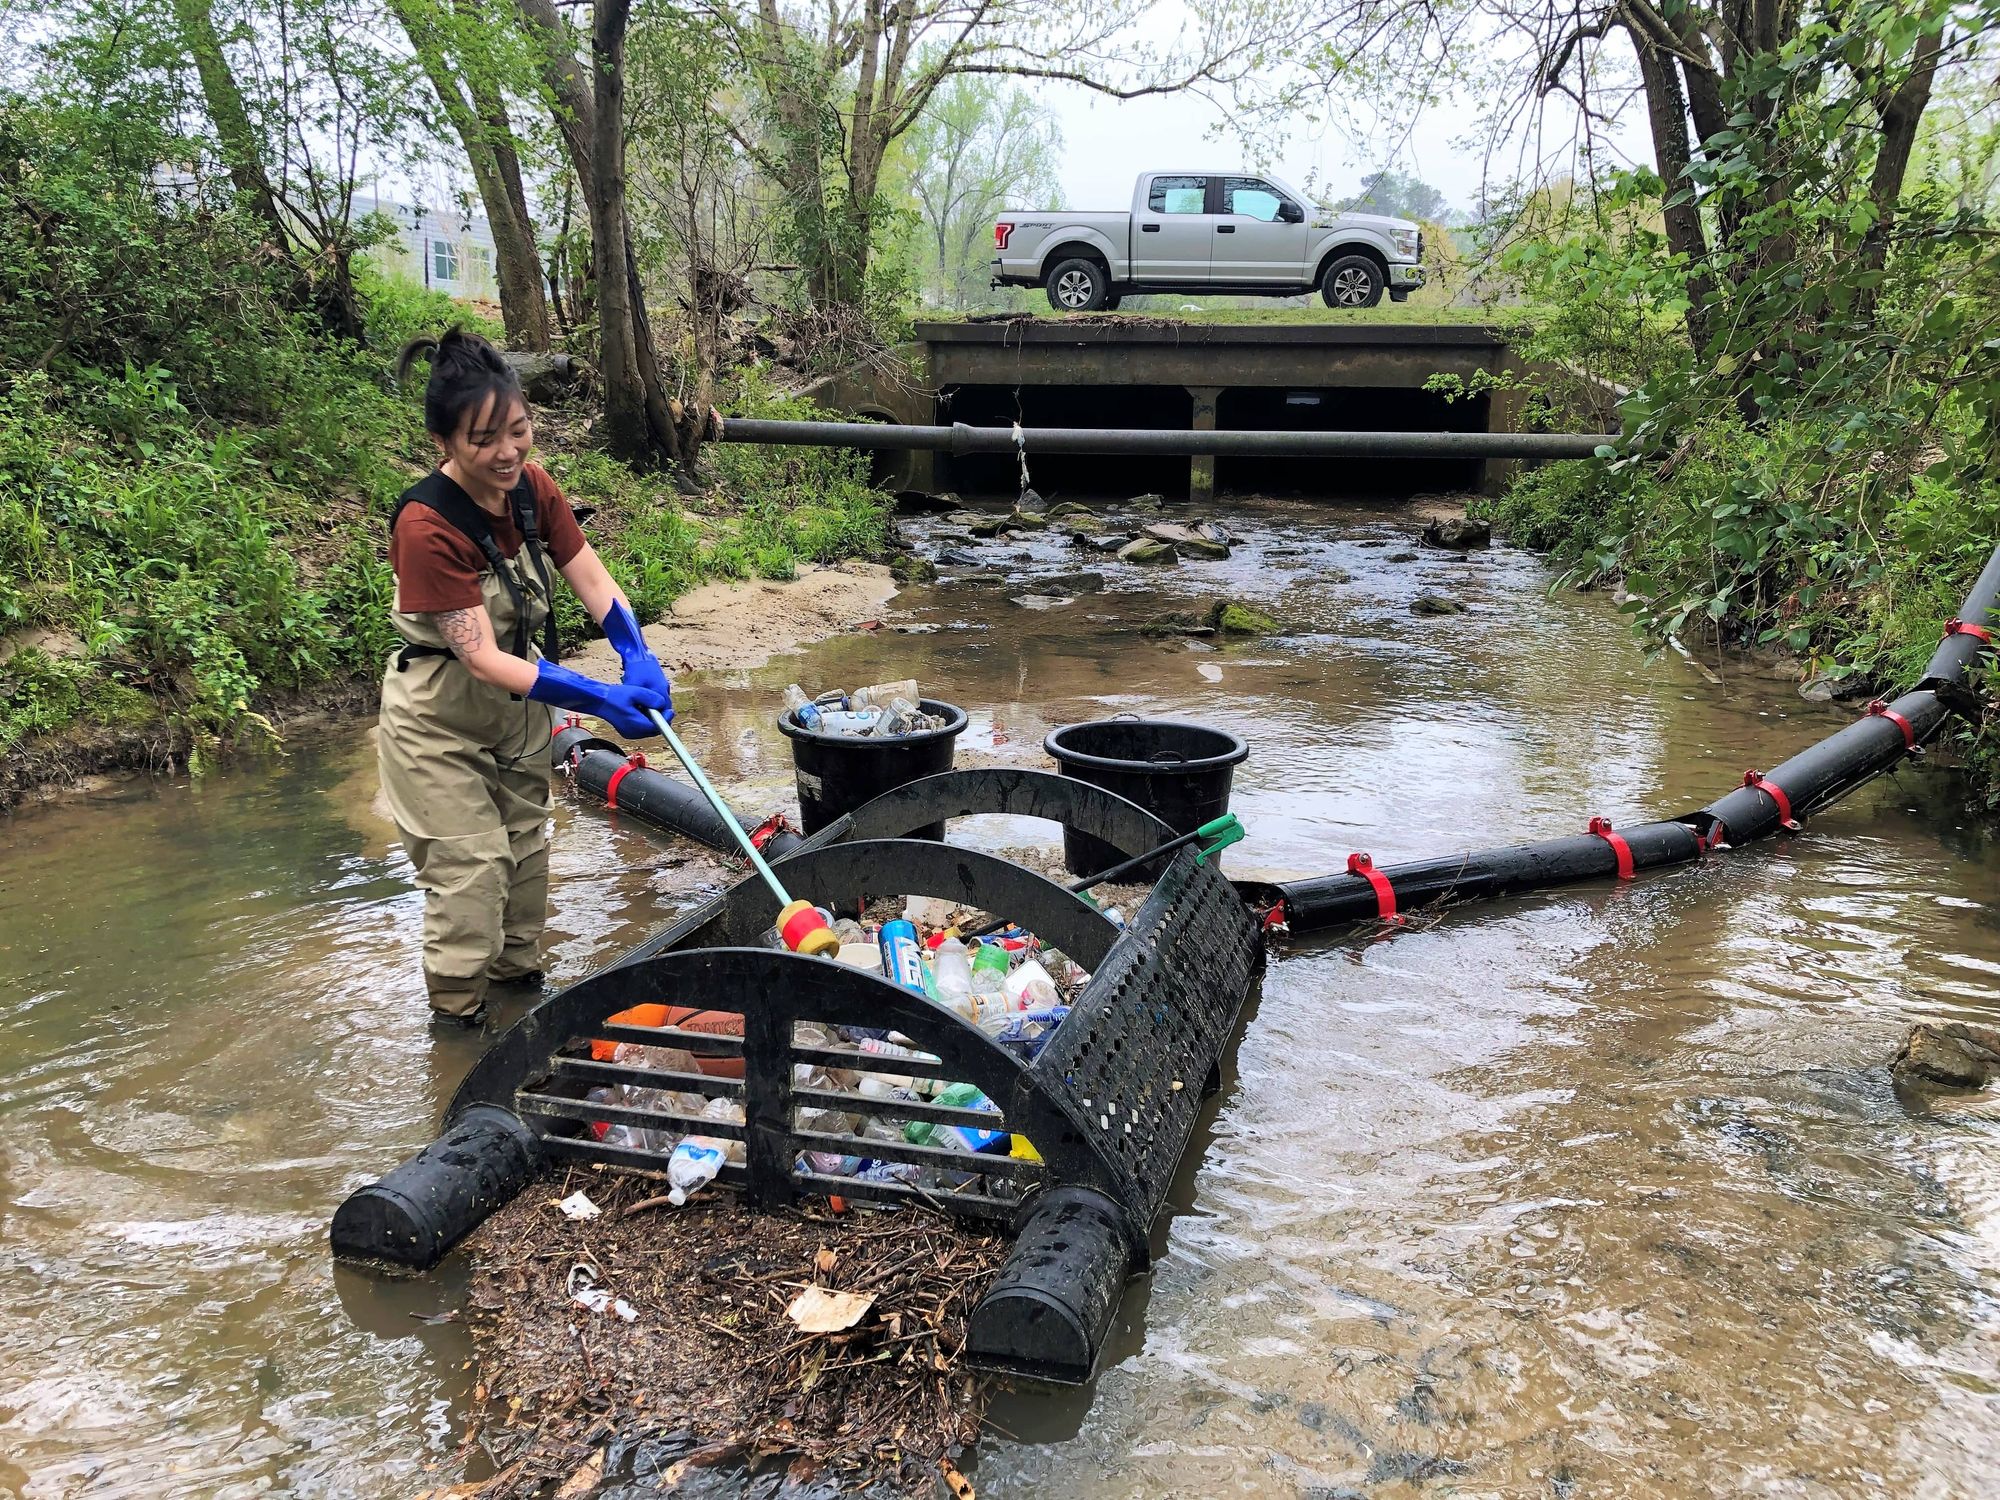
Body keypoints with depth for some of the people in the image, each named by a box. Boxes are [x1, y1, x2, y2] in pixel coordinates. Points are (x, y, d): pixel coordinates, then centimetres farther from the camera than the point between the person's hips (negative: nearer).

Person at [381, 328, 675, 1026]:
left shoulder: (532, 487, -11)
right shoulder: (427, 526, -31)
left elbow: (593, 581, -10)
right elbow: (483, 658, -33)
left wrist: (639, 661, -28)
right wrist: (600, 699, -40)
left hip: (520, 701, 7)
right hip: (442, 716, -6)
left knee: (525, 848, 18)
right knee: (471, 867, -2)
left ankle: (519, 975, 39)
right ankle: (458, 1017, 18)